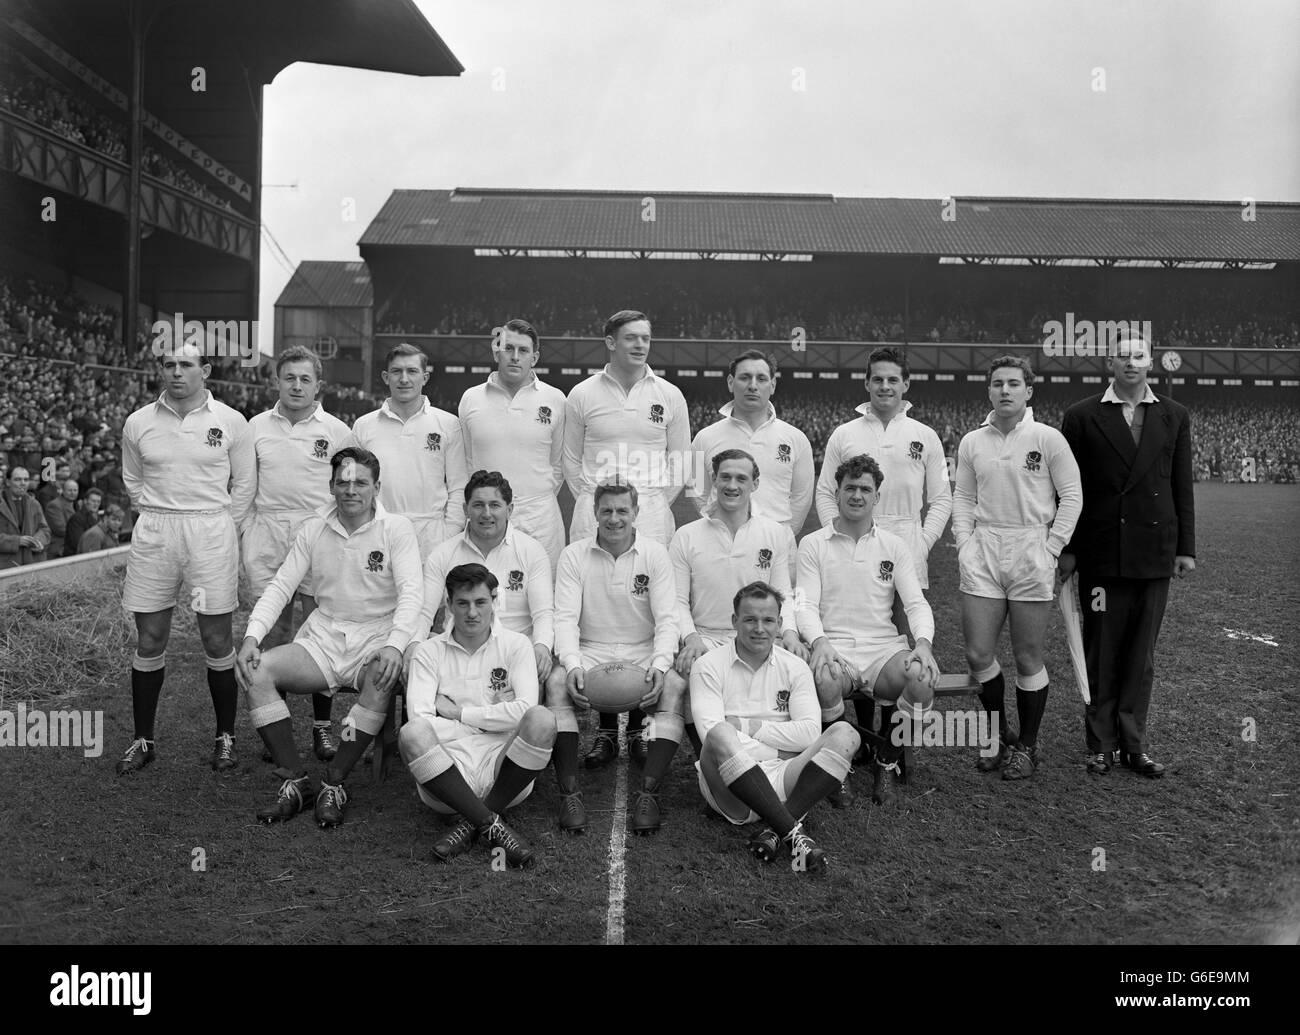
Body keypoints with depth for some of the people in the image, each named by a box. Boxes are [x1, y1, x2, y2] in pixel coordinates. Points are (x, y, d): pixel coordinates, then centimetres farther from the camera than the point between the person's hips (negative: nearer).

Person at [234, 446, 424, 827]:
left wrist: (395, 644, -32)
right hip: (323, 638, 4)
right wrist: (251, 636, -11)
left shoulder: (396, 529, -3)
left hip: (377, 636, -4)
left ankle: (334, 783, -19)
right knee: (255, 671, -19)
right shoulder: (313, 530, 9)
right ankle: (296, 781, -11)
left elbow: (412, 592, -14)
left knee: (381, 680, -37)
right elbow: (280, 586, 6)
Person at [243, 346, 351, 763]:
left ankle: (322, 724, 10)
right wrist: (247, 533, 7)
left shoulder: (336, 431, 3)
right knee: (272, 628, 5)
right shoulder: (256, 427, 9)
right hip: (267, 536, 2)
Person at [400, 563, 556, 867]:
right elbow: (418, 715, -5)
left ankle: (470, 823, -16)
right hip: (448, 763, 0)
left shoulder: (516, 645, 9)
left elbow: (525, 709, -7)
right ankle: (491, 824, -22)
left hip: (504, 769, 0)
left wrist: (459, 712, -4)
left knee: (542, 719, -29)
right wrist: (491, 721, -8)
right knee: (412, 733, -31)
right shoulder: (429, 651, 11)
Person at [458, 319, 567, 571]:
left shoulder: (555, 399, 4)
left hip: (539, 520, 0)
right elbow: (465, 462, 13)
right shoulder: (471, 398, 6)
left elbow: (558, 464, 11)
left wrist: (538, 498, 6)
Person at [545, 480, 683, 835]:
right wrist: (573, 665, -24)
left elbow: (667, 619, -4)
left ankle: (648, 793, -27)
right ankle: (569, 792, -25)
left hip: (643, 653, 0)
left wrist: (660, 665, -23)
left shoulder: (655, 555, 2)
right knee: (557, 682, -30)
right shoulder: (574, 555, 2)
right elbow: (565, 617, -5)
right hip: (590, 651, 0)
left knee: (675, 686, -30)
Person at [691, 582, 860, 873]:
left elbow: (809, 734, -1)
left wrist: (747, 726, -6)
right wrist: (780, 737, -9)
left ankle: (775, 832, -30)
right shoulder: (709, 666, 4)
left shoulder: (794, 667, 12)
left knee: (844, 733, -19)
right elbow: (710, 731, -11)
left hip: (782, 780, 3)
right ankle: (792, 832, -32)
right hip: (731, 787, -3)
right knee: (721, 736, -34)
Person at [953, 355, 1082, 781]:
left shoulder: (1048, 438, -1)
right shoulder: (972, 442, 8)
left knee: (1028, 658, 4)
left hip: (1032, 551, -3)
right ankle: (998, 734, 23)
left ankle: (1026, 745, 20)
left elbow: (1072, 495, 1)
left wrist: (1051, 548, -6)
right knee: (978, 654, 1)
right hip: (982, 553, 3)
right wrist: (965, 545, 1)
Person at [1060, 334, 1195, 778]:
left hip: (1154, 553, 2)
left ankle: (1133, 745, 18)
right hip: (1101, 554, -2)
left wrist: (1186, 547, 5)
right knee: (1101, 654, 5)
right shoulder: (1083, 417, 0)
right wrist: (1067, 550, -2)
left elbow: (1182, 487, 9)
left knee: (1141, 656, 8)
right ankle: (1100, 745, 15)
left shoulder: (1175, 416, 9)